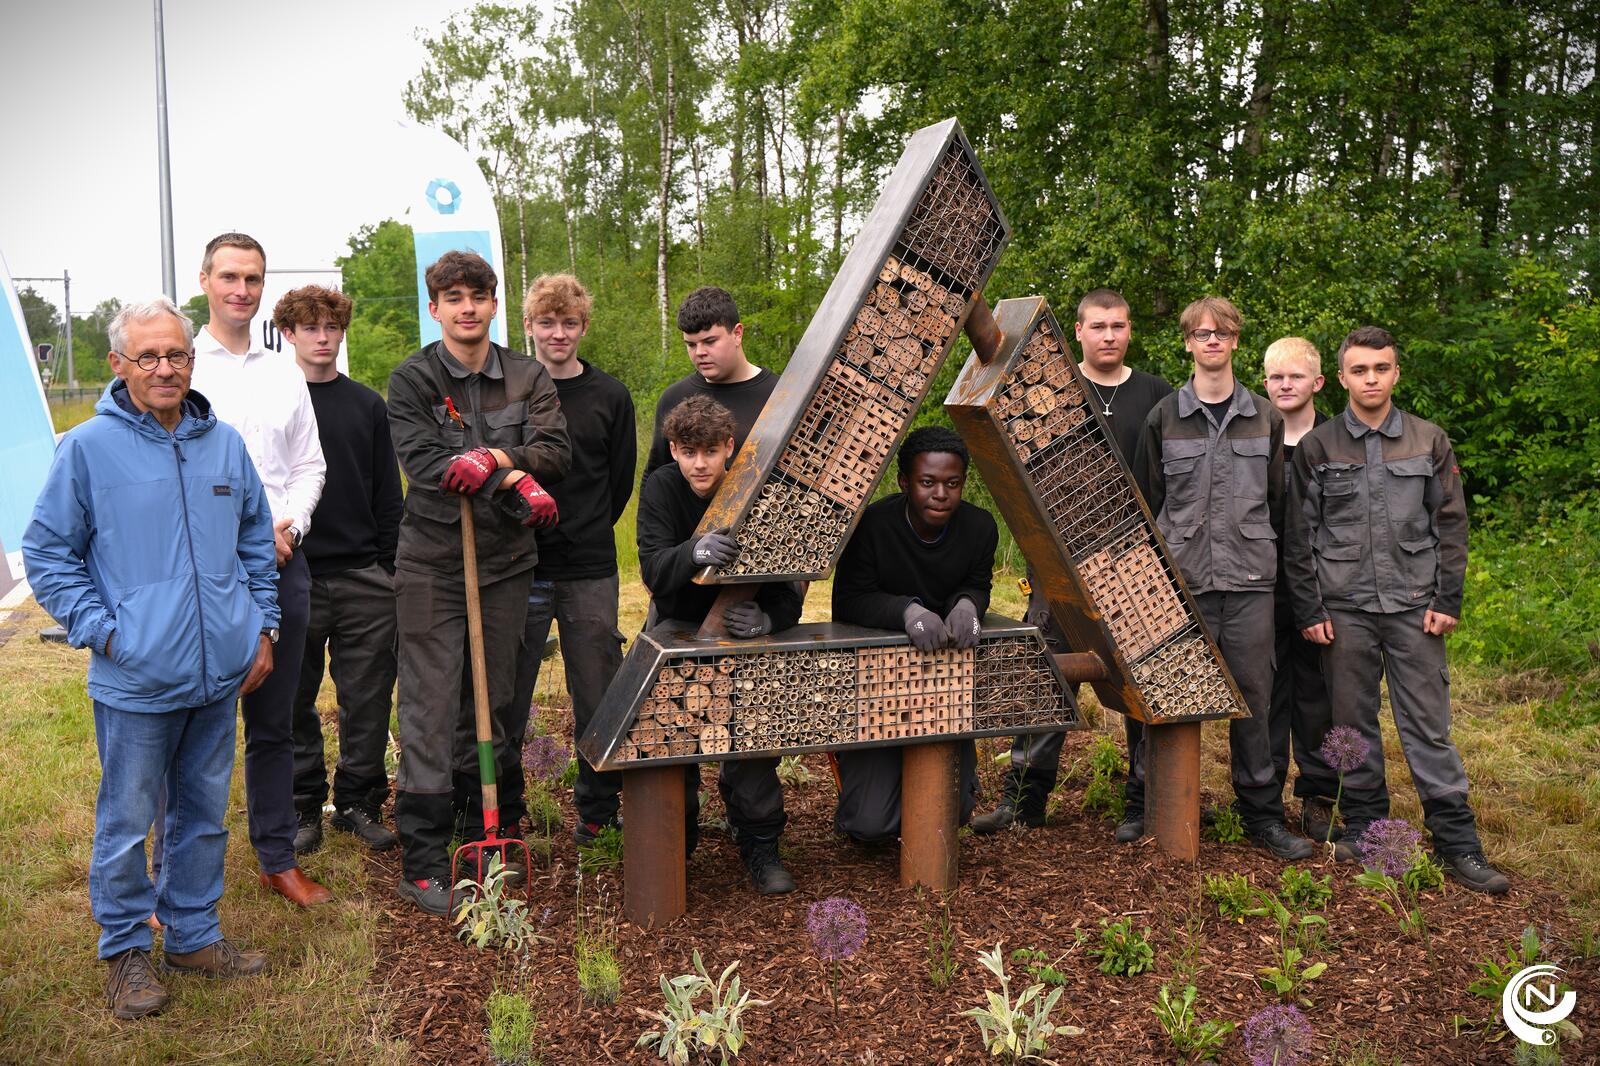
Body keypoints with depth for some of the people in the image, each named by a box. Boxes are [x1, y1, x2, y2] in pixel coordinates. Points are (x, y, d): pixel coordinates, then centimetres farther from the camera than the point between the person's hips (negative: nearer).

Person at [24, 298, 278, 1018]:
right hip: (135, 681, -4)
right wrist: (100, 630, -10)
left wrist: (262, 628, 11)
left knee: (204, 815, 16)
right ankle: (125, 949, 26)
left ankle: (194, 935, 32)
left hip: (219, 675, 4)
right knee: (127, 825, 7)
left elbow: (257, 543, 16)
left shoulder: (225, 443, 6)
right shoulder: (88, 447, -7)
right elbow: (47, 552, -2)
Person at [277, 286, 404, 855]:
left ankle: (360, 802, 19)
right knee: (294, 702, 7)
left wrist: (392, 566, 7)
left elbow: (388, 496, 12)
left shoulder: (368, 405, 10)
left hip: (364, 580, 2)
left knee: (369, 700, 5)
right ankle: (304, 807, 20)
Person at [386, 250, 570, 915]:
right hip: (432, 565, -3)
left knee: (498, 701, 11)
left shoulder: (529, 378, 8)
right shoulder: (412, 379, -1)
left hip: (507, 562, 3)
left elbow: (555, 455, -4)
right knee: (430, 709, -4)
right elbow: (421, 462, -14)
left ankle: (490, 824, 28)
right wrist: (514, 484, -20)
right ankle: (423, 861, 4)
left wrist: (494, 457, -23)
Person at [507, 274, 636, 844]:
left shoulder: (611, 396, 6)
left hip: (590, 572, 1)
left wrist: (584, 533, 9)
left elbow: (621, 481, 11)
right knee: (505, 697, 5)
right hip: (518, 569, -1)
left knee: (598, 699, 5)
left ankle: (597, 808, 21)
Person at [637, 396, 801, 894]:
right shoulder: (661, 488, -14)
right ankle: (675, 839, 11)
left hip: (741, 629, -1)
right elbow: (653, 569, -30)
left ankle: (760, 843, 0)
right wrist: (694, 551, -52)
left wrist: (766, 619, -40)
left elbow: (786, 586, -17)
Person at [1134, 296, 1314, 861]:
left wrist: (1268, 555, 9)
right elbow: (1147, 501, 7)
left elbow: (1278, 500, 13)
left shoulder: (1265, 418, 9)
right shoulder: (1164, 417, 5)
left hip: (1250, 581, 1)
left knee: (1253, 696, 4)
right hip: (1182, 580, -1)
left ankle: (1262, 813, 15)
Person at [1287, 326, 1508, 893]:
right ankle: (1363, 826, 20)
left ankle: (1458, 844, 7)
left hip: (1415, 607, 0)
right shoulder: (1316, 447, 4)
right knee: (1354, 723, 6)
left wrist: (1447, 601, 2)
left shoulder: (1430, 442, 7)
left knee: (1429, 725, 0)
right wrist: (1309, 609, 0)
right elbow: (1300, 537, 4)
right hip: (1344, 609, 0)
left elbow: (1450, 525, 9)